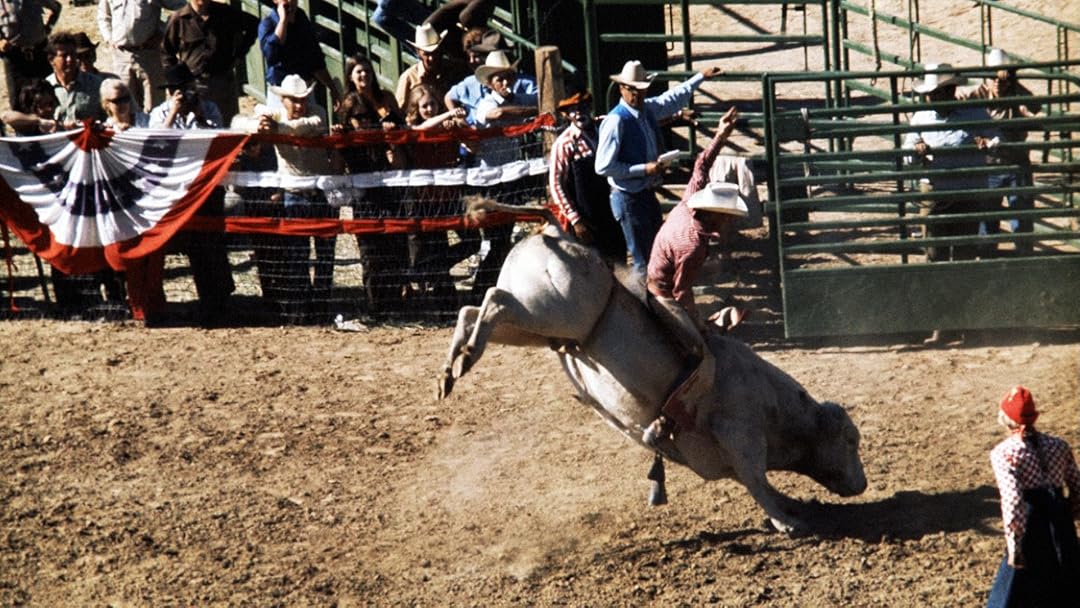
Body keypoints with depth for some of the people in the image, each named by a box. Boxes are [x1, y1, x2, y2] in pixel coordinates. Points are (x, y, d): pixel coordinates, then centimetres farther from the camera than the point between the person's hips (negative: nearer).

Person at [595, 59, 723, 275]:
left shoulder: (648, 109, 3)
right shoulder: (615, 121, -21)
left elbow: (674, 98, 26)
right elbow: (603, 167, -22)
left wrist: (701, 77, 32)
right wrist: (644, 169, -22)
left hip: (648, 194, 8)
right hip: (628, 198, -8)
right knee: (643, 261, -4)